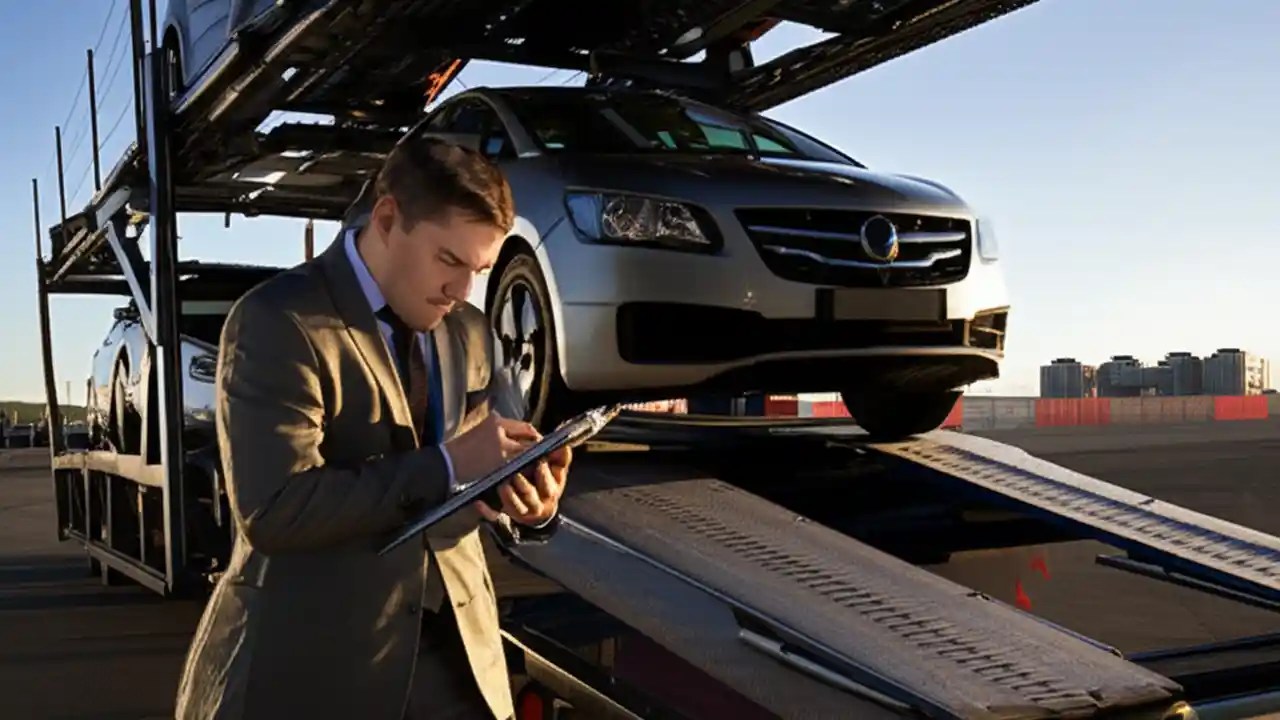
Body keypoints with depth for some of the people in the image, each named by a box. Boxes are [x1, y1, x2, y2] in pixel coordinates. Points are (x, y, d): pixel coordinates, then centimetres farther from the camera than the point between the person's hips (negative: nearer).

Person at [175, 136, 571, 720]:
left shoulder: (470, 333, 9)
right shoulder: (278, 321, -13)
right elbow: (272, 510, -22)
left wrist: (531, 506, -9)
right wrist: (445, 467, -22)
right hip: (311, 664, -5)